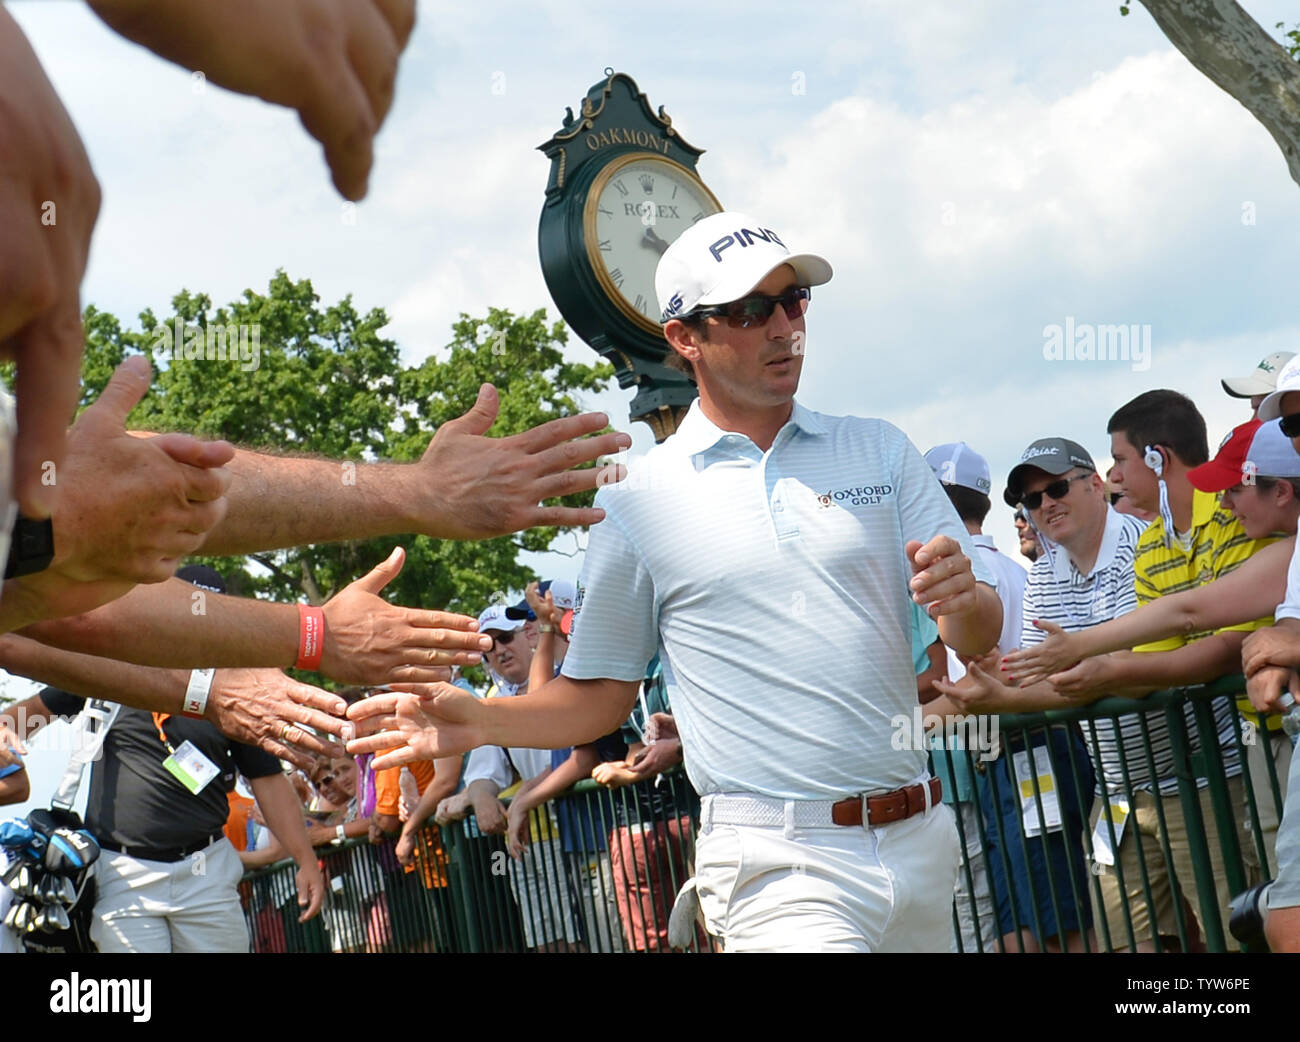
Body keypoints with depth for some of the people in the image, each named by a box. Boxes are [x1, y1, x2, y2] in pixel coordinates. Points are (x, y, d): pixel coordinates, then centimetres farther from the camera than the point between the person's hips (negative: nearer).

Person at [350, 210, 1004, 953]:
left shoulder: (881, 452, 9)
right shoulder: (640, 503, 3)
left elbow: (981, 640, 6)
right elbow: (601, 695, 8)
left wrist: (963, 599, -17)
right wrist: (478, 722, -9)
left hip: (922, 837, 4)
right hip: (781, 863, -3)